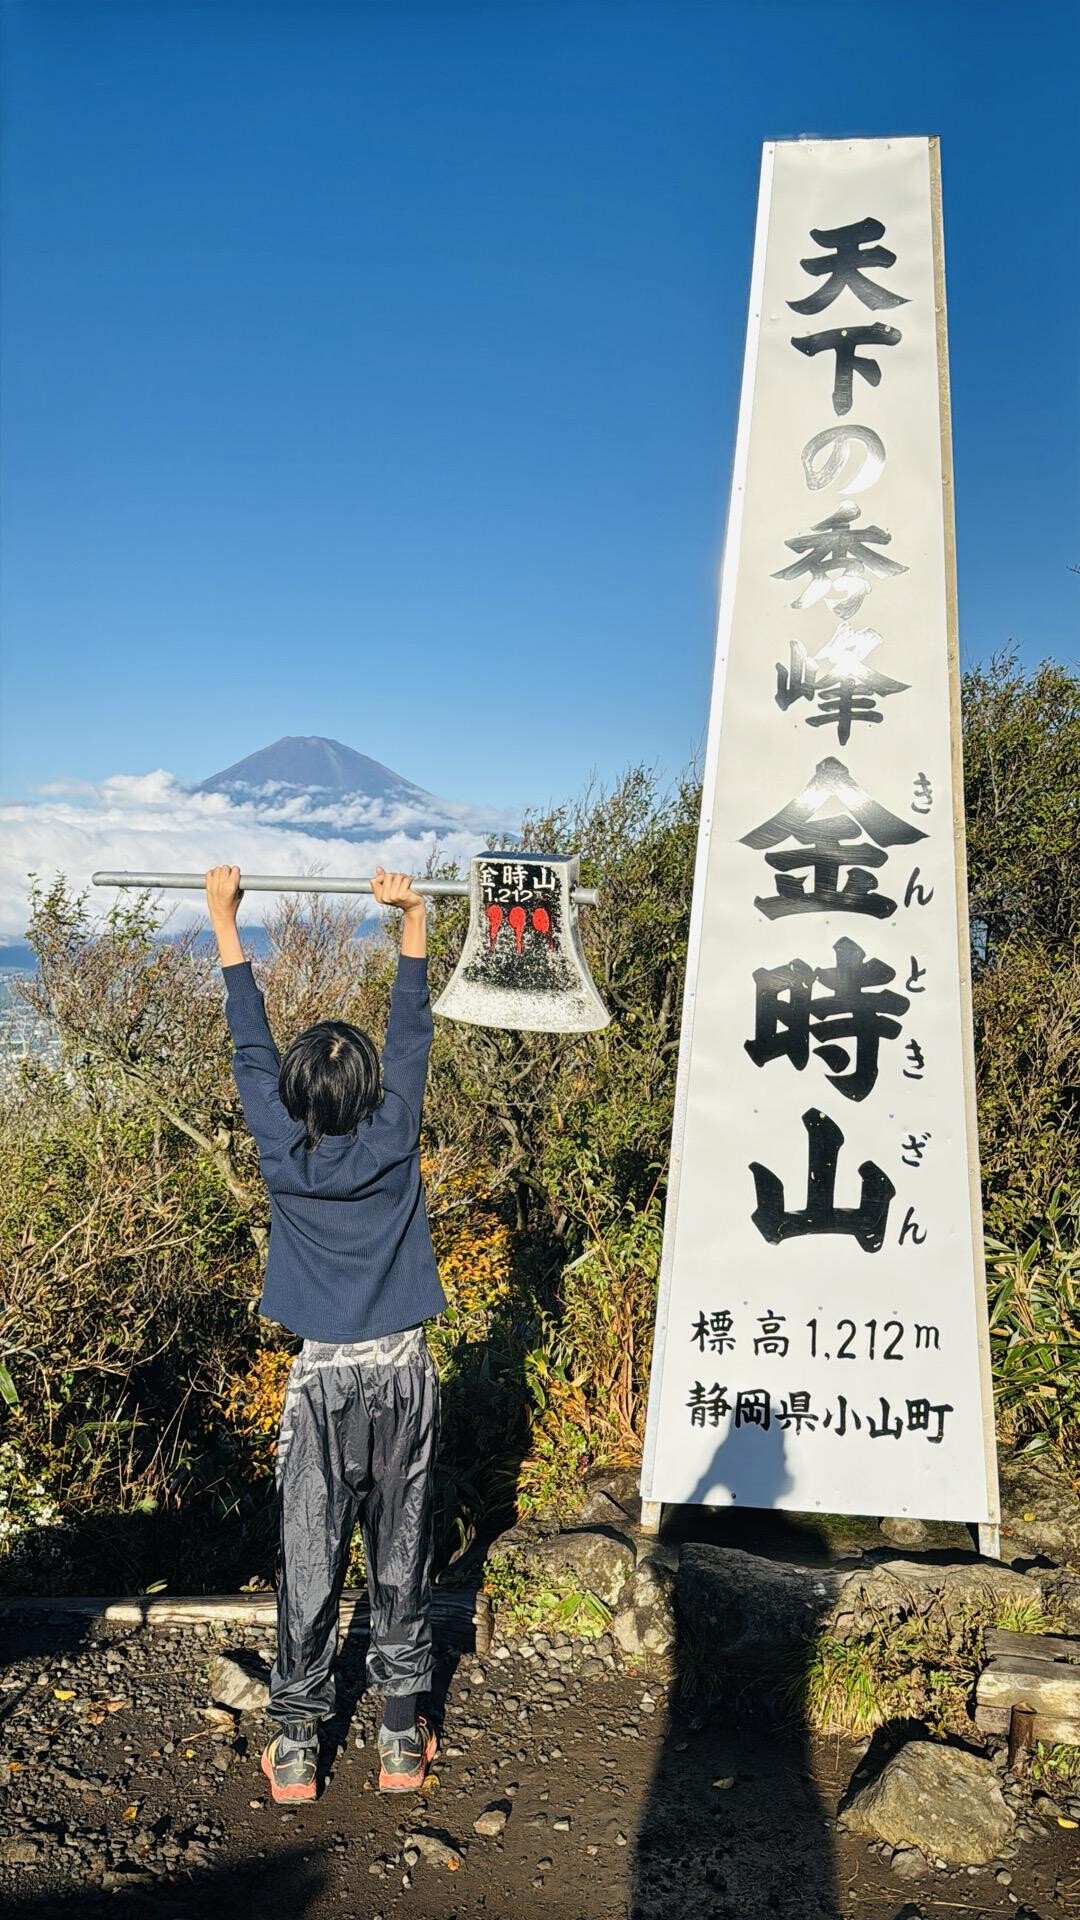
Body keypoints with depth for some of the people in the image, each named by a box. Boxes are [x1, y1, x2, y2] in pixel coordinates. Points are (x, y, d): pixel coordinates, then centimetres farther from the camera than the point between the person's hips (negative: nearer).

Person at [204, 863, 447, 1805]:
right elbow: (412, 1032, 0)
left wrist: (224, 919, 8)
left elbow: (251, 1046, -1)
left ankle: (296, 1746, 17)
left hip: (323, 1376, 0)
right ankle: (404, 1738, 20)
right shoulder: (395, 1142, -8)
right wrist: (412, 916, 7)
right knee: (402, 1556, 10)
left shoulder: (282, 1152, -8)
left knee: (310, 1561, 8)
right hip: (402, 1371, 1)